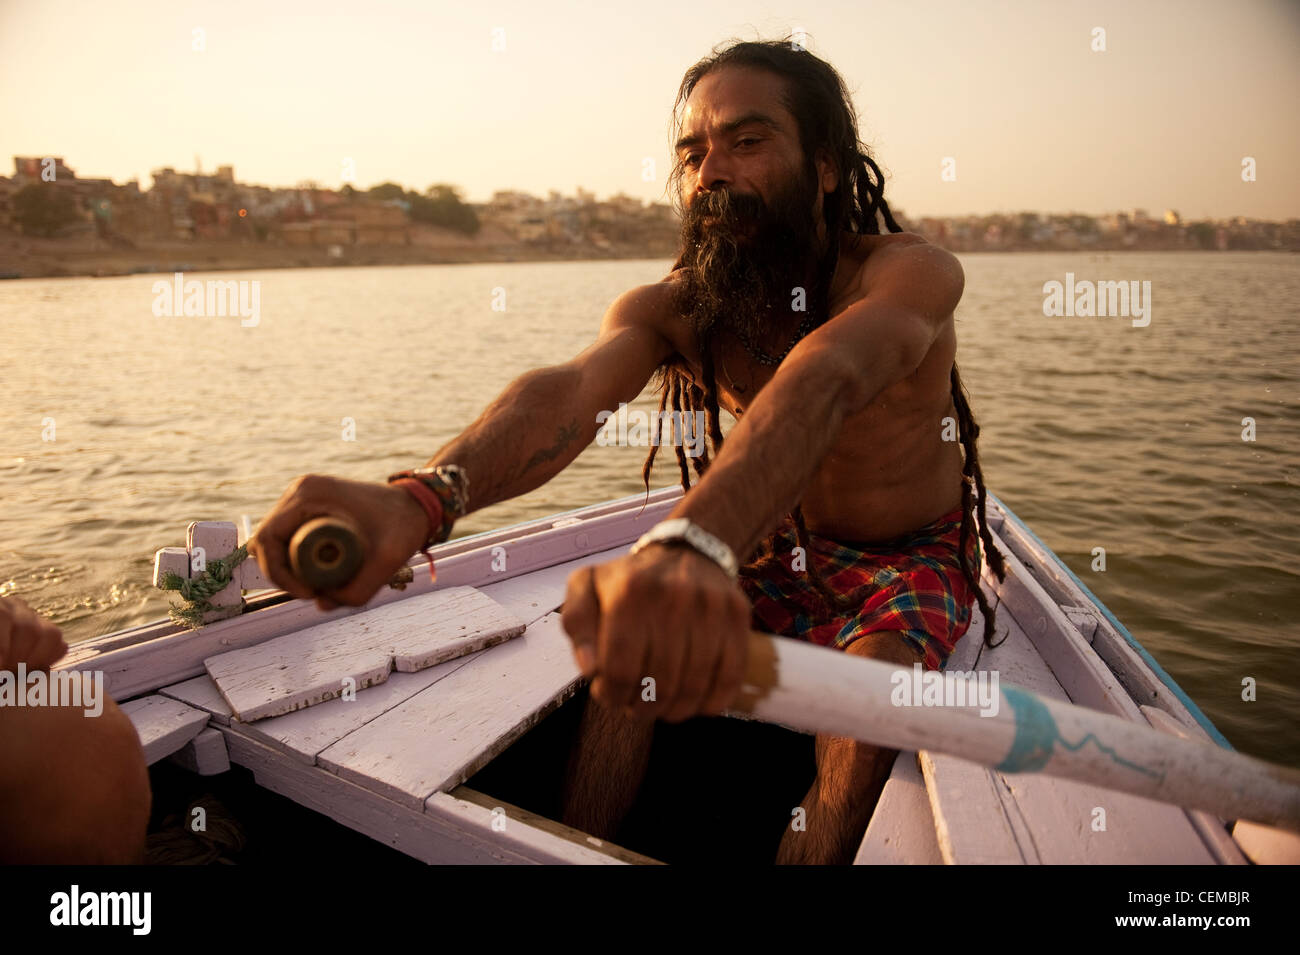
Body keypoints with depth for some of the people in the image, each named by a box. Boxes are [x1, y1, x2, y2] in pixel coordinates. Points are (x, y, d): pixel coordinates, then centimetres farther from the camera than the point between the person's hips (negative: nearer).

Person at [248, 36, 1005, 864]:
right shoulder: (670, 309, -17)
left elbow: (823, 381, -51)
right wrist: (418, 500, -60)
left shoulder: (910, 271, -28)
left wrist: (691, 542, -71)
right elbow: (573, 390, -38)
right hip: (779, 548, 3)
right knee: (627, 640, -18)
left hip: (914, 563, -2)